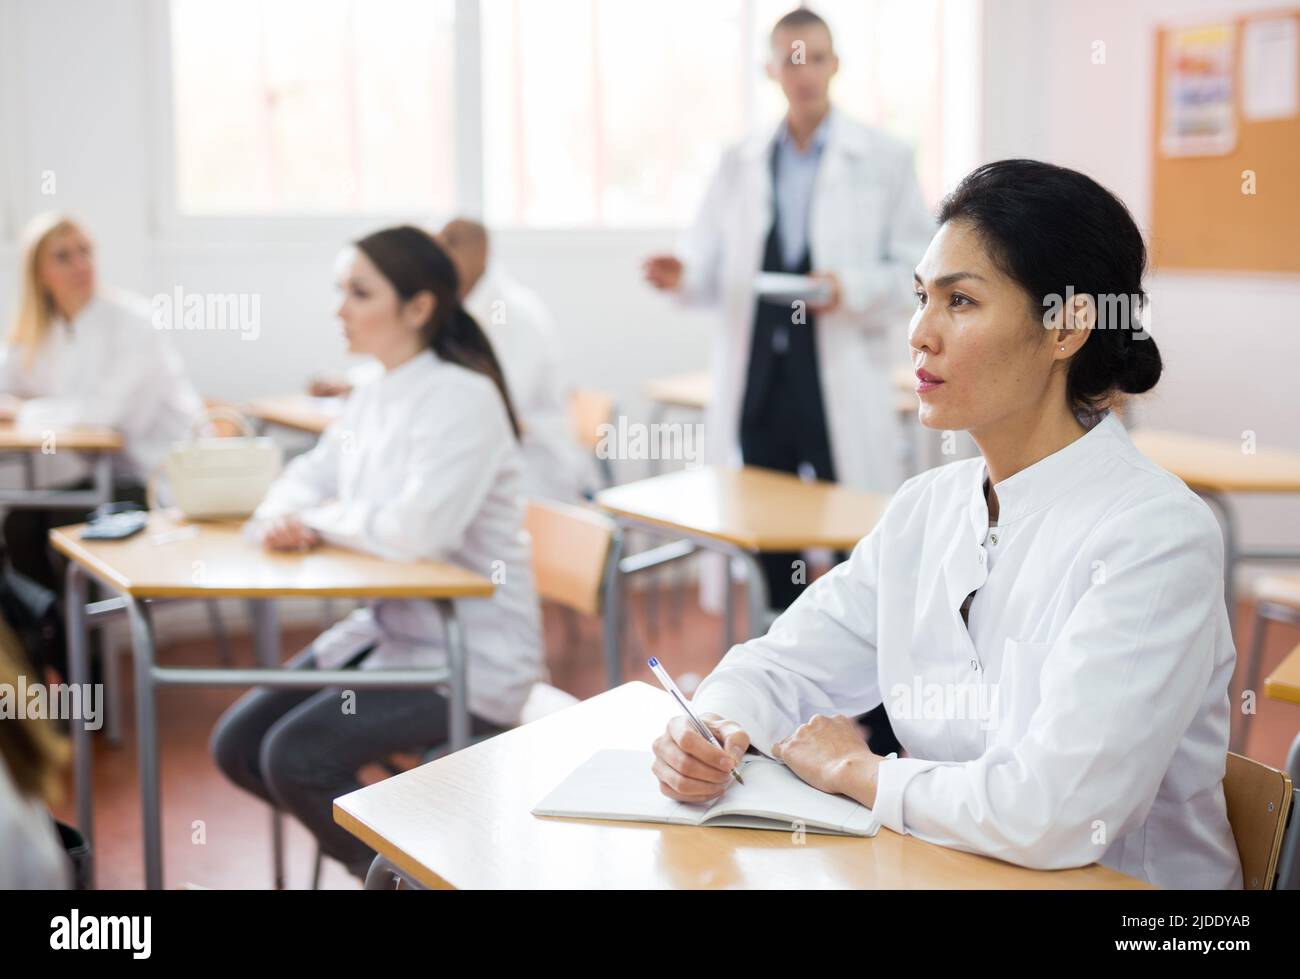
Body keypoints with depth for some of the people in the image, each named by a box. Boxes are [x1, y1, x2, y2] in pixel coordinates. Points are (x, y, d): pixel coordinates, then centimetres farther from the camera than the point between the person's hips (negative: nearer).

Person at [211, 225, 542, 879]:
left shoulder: (465, 398, -19)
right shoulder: (374, 395, 7)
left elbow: (415, 531, -29)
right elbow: (309, 477, 15)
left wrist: (317, 517, -12)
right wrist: (282, 516, -10)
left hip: (471, 655, -9)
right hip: (388, 627, 9)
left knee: (296, 757, -20)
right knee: (238, 746, 2)